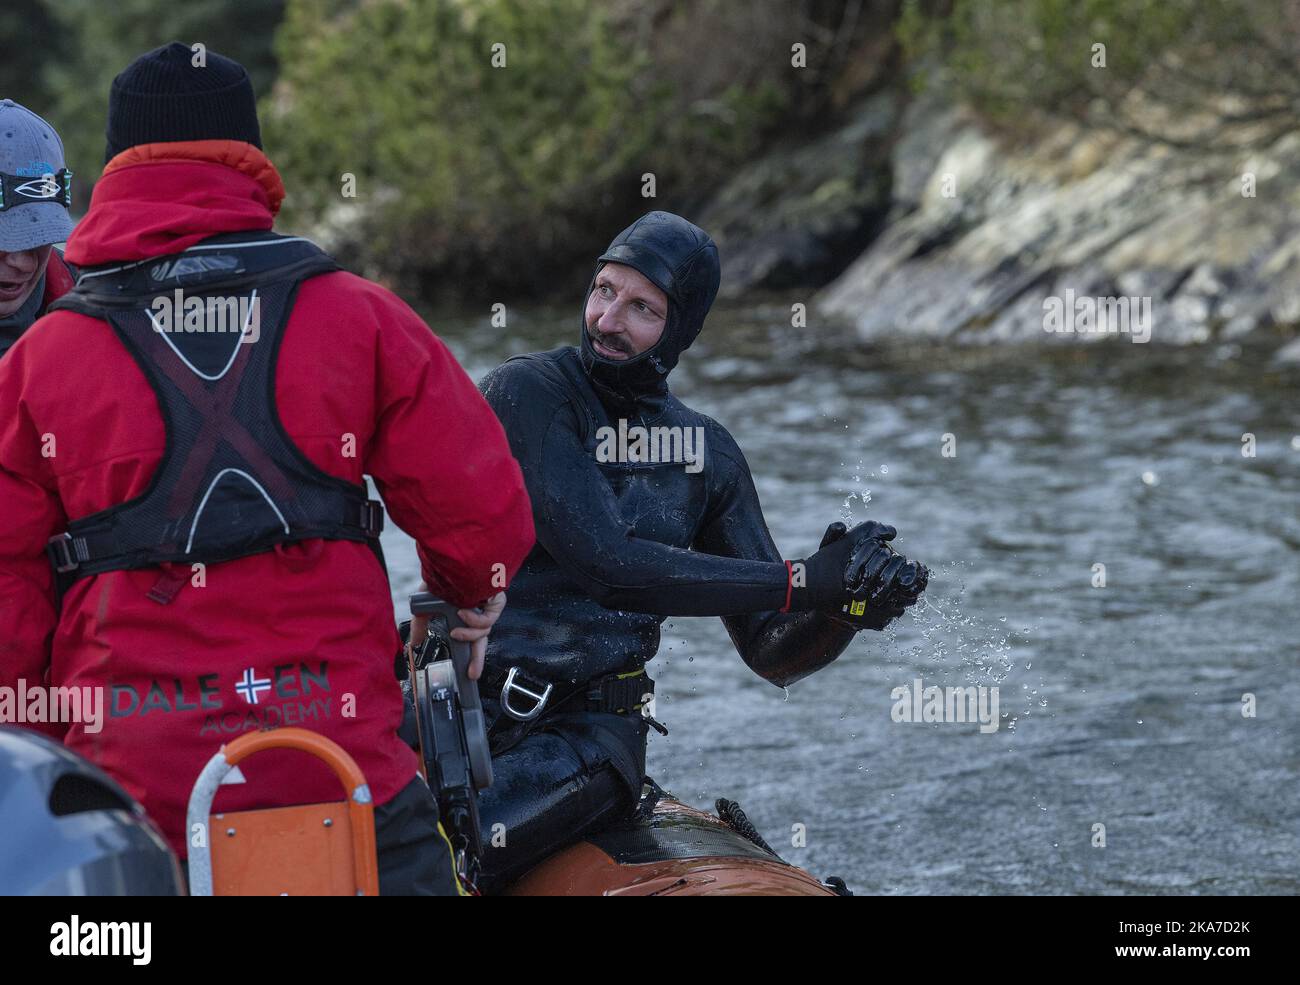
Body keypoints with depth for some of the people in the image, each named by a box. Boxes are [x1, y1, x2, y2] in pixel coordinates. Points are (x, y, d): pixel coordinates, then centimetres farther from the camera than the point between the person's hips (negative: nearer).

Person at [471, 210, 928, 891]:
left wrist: (848, 604, -13)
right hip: (461, 702, -1)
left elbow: (774, 654, 12)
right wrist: (804, 580, -18)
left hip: (589, 729, 1)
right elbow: (603, 561, -18)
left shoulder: (708, 454, 10)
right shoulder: (525, 393, -6)